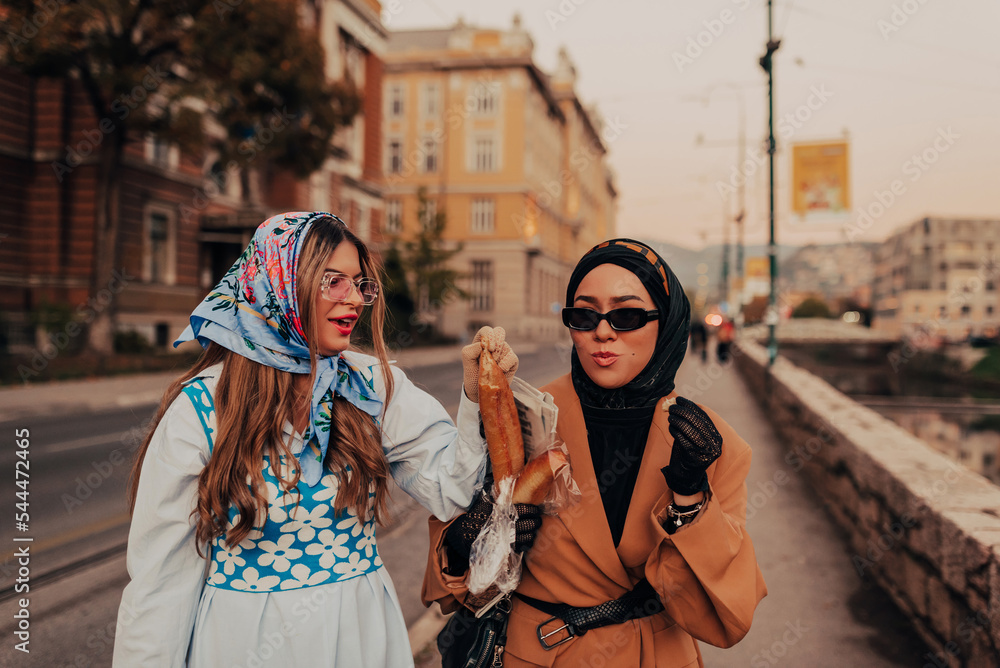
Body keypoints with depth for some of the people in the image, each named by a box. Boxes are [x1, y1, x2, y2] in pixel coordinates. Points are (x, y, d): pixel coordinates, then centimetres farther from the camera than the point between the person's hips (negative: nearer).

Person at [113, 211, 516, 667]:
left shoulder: (374, 386, -5)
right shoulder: (200, 408, -14)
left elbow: (449, 491, -7)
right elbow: (162, 576, -10)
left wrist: (479, 397, -19)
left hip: (363, 630, 4)